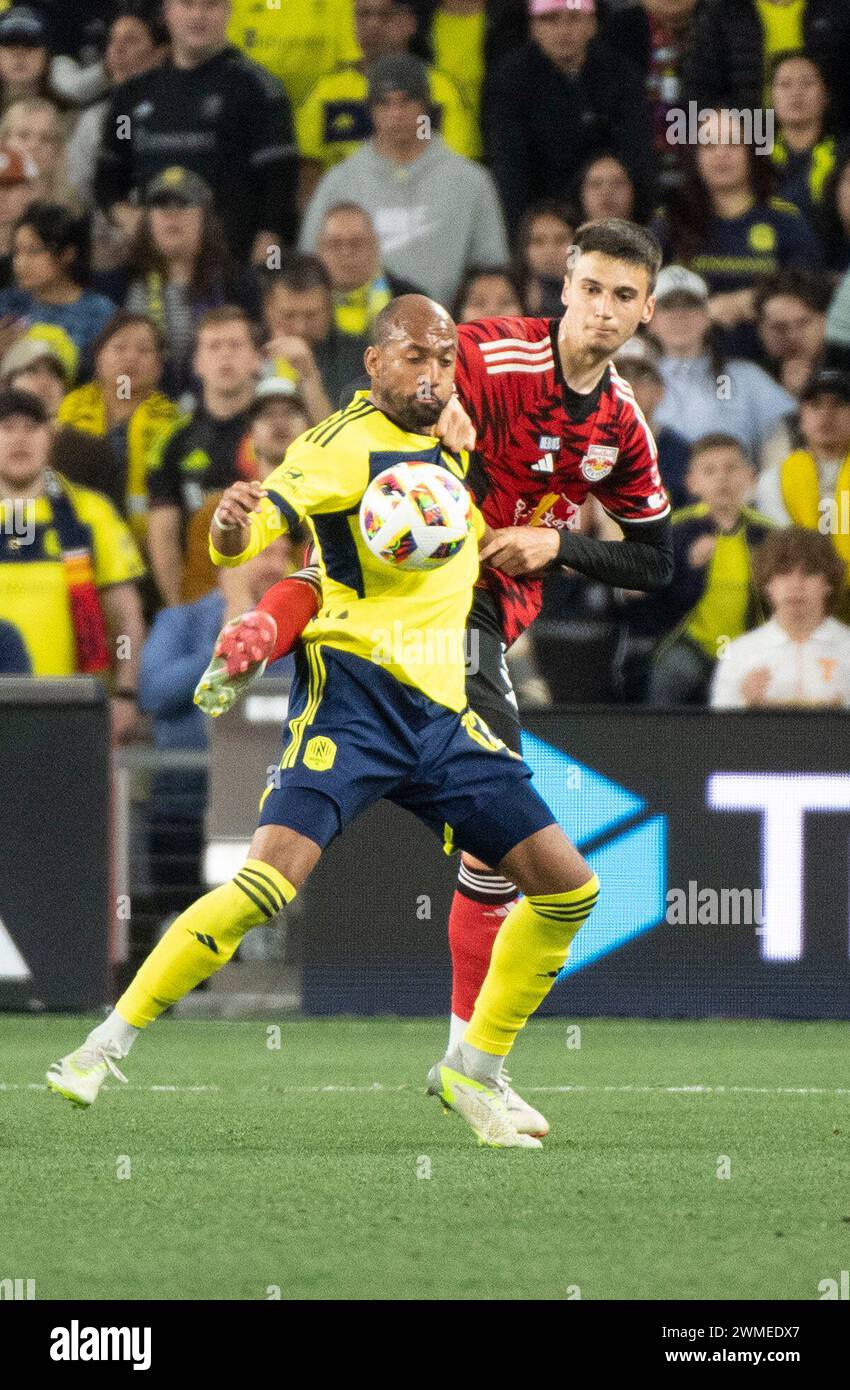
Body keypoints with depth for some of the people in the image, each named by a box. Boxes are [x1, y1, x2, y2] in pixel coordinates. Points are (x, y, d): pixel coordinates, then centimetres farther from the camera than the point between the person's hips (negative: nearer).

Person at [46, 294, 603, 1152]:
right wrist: (233, 525, -46)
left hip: (441, 712, 8)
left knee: (568, 888, 3)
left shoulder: (450, 443, 17)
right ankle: (109, 1042, -14)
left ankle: (474, 1072, 16)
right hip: (353, 691, -8)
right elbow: (259, 521, -24)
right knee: (270, 879, -24)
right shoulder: (346, 445, -8)